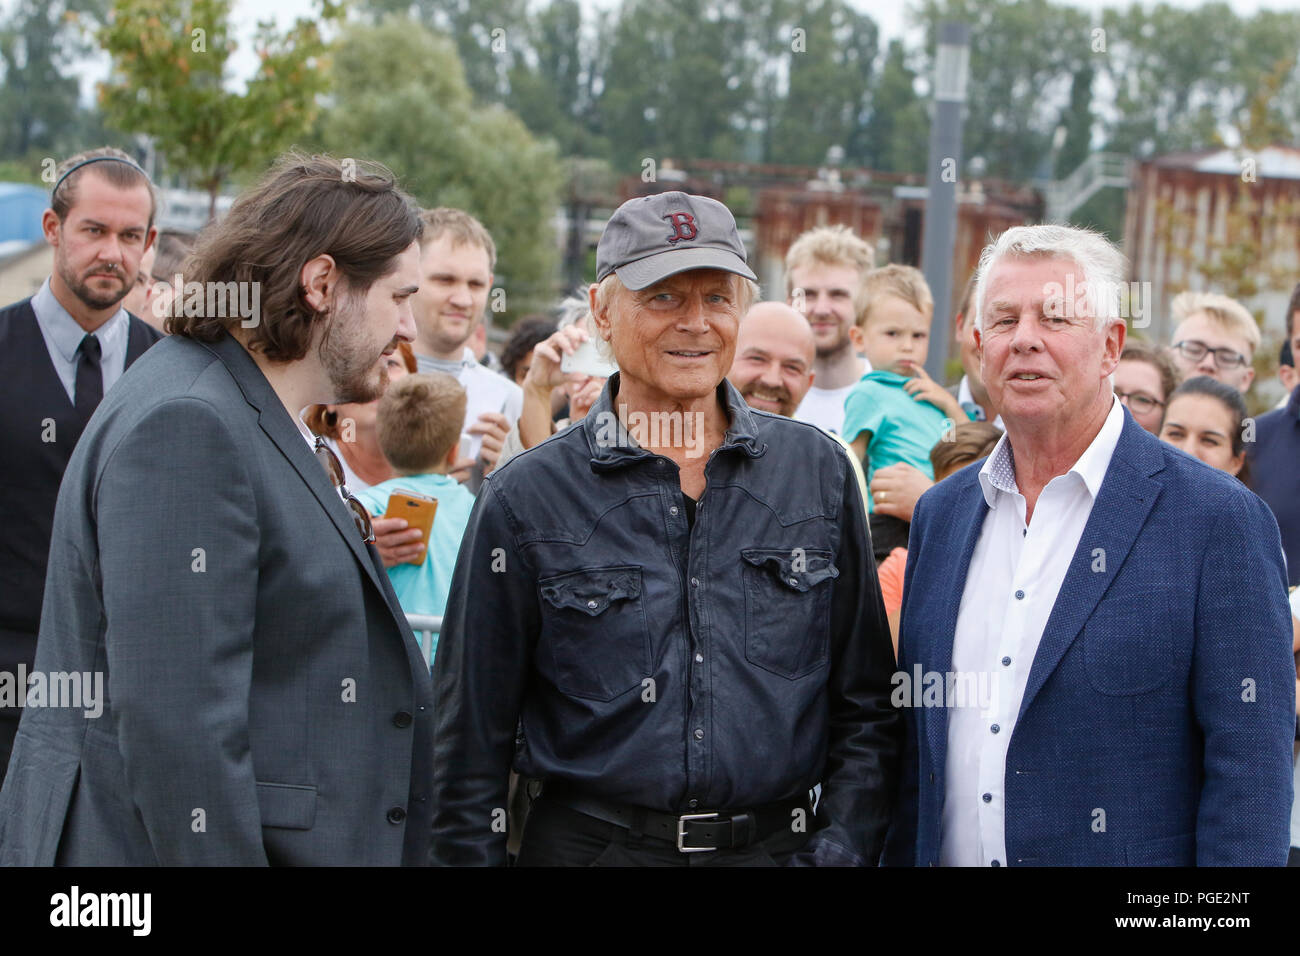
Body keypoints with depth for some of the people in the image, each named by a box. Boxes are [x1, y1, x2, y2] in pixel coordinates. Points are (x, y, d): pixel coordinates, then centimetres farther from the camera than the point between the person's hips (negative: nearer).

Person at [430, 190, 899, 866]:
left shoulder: (818, 471, 2)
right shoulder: (524, 499, -5)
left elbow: (864, 708, 6)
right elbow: (471, 743, -1)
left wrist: (840, 850, -3)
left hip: (780, 846, 2)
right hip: (589, 844, -2)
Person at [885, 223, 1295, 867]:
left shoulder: (1218, 518, -11)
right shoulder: (941, 513, 7)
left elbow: (1248, 766, -13)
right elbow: (916, 737, 12)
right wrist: (900, 857, 7)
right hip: (948, 855, 5)